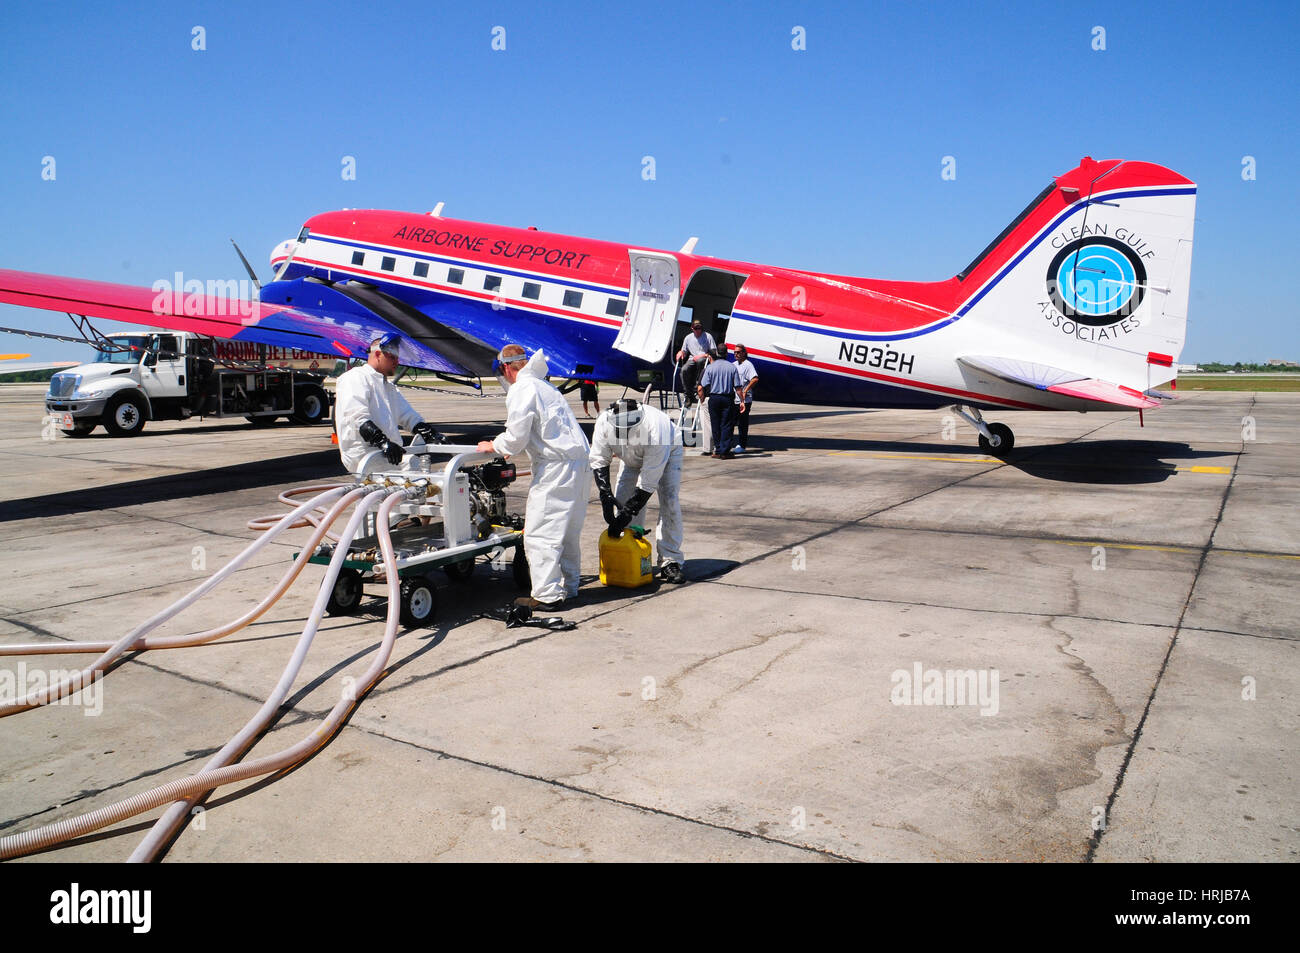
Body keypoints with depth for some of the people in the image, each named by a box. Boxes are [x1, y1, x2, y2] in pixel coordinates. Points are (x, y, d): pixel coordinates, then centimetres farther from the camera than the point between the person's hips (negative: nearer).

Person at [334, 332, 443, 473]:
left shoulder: (389, 386, 30)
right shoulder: (354, 378, 0)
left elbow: (408, 416, 25)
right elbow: (358, 417, -15)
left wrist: (432, 435, 6)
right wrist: (384, 443, -28)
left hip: (390, 454, 9)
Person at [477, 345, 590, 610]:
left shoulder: (520, 391, -9)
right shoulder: (544, 385, 20)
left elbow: (516, 438, -12)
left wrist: (493, 446, 7)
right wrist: (505, 446, 27)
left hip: (556, 468, -10)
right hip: (579, 463, 10)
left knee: (540, 533, -4)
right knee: (568, 532, 17)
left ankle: (547, 595, -2)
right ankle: (568, 586, 25)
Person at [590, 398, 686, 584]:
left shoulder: (655, 431, -45)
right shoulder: (603, 423, -35)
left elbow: (648, 483, -39)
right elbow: (599, 461, -21)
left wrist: (627, 513, -40)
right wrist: (606, 495, -31)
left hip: (668, 451, -4)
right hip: (632, 457, 4)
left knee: (669, 502, -17)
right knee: (621, 501, -8)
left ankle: (670, 561, -12)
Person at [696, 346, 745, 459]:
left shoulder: (710, 368, -1)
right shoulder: (732, 367, 0)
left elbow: (701, 388, -6)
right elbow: (737, 387, -3)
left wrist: (702, 400, 7)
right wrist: (741, 401, 2)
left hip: (714, 398, 0)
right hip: (728, 399, 0)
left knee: (716, 425, 8)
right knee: (726, 425, 4)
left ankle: (718, 451, 11)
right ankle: (725, 452, 1)